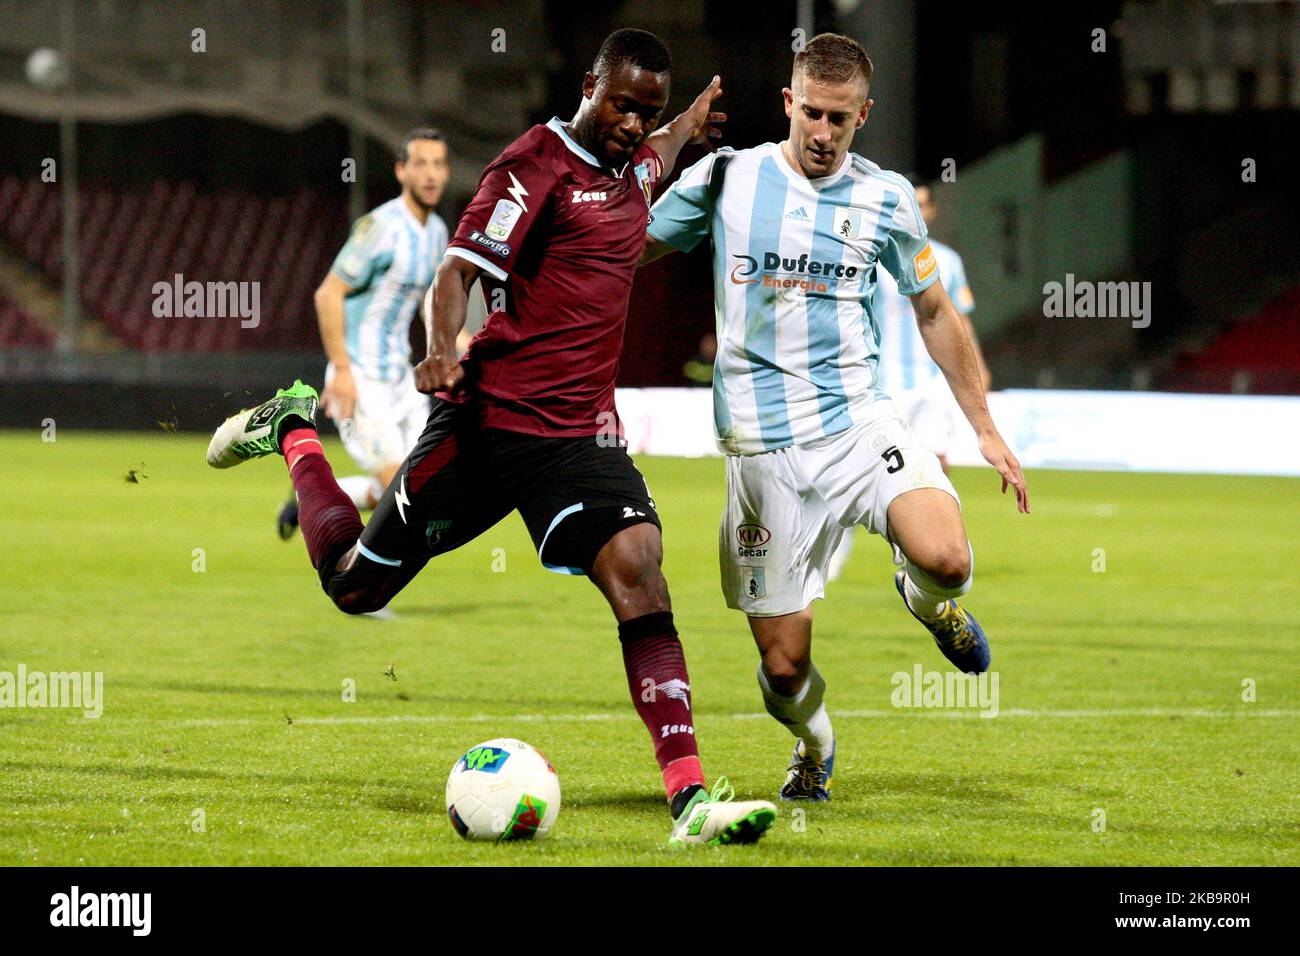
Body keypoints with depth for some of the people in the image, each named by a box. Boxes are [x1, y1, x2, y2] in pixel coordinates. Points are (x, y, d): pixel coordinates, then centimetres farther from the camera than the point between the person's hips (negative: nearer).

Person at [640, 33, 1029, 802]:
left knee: (945, 558, -29)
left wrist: (987, 430, 13)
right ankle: (814, 750, 37)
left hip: (861, 423, 0)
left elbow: (935, 313, 14)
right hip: (764, 448, 0)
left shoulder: (886, 199, 3)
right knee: (785, 667, 0)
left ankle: (930, 600, 11)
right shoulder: (725, 178, 0)